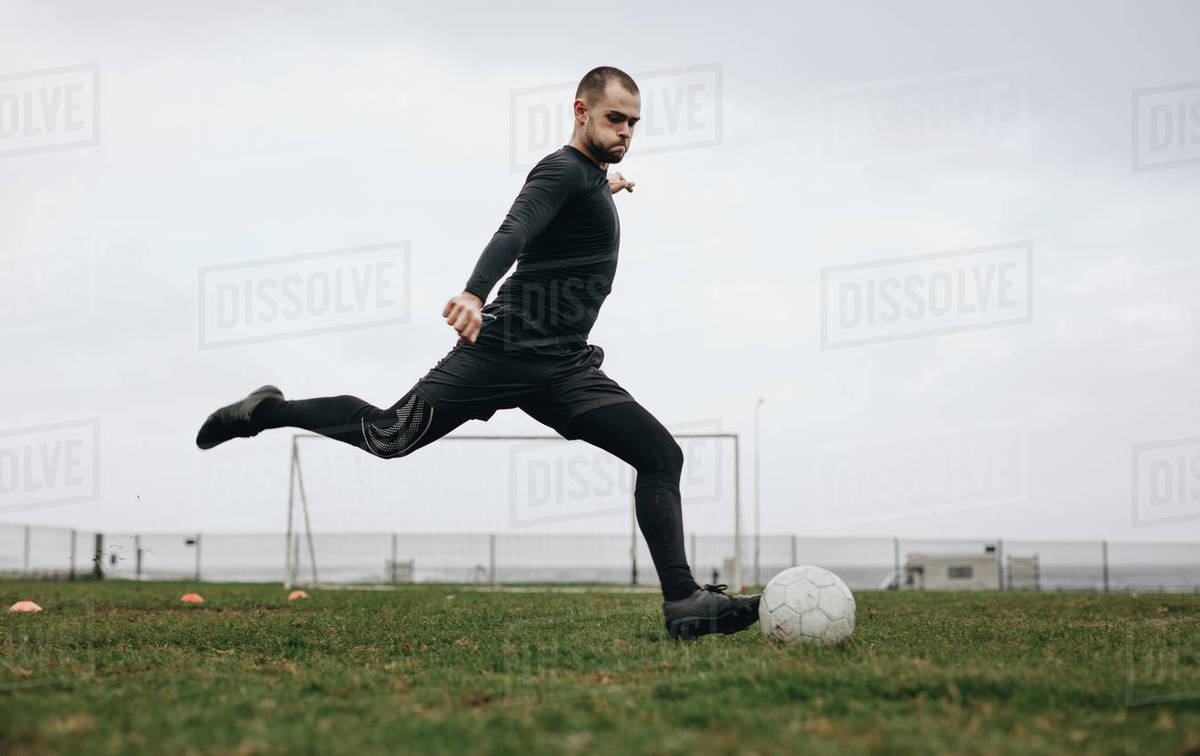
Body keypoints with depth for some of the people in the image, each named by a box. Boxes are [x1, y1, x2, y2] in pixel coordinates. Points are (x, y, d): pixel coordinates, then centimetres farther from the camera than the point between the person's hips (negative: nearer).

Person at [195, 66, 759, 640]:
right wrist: (474, 293, -44)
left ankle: (683, 603, -10)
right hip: (507, 348, -8)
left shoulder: (591, 179, 21)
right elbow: (514, 232, -28)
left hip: (564, 370, 8)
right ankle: (269, 411, 22)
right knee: (389, 438, -2)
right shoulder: (564, 170, -7)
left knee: (661, 455, -7)